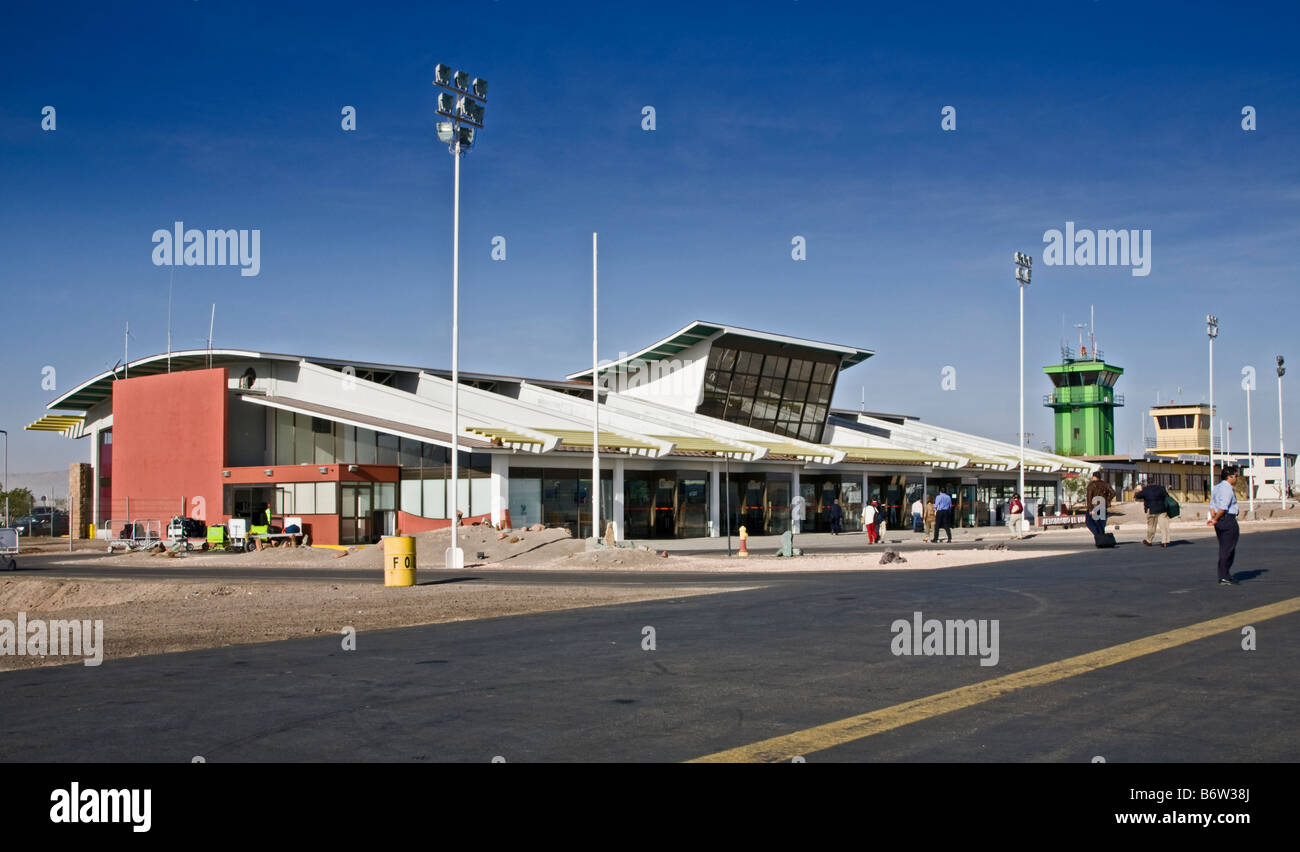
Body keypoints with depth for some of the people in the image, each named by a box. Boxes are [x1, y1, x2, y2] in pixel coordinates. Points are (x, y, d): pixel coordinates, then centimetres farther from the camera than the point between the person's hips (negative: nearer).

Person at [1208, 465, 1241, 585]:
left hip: (1219, 522, 9)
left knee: (1223, 549, 14)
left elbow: (1212, 505, 11)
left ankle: (1223, 576, 18)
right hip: (1229, 520, -9)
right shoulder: (1228, 488, -15)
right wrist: (1215, 520, -12)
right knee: (1228, 549, -2)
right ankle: (1225, 577, 0)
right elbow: (1223, 507, -21)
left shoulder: (1216, 487, 15)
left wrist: (1213, 518, 5)